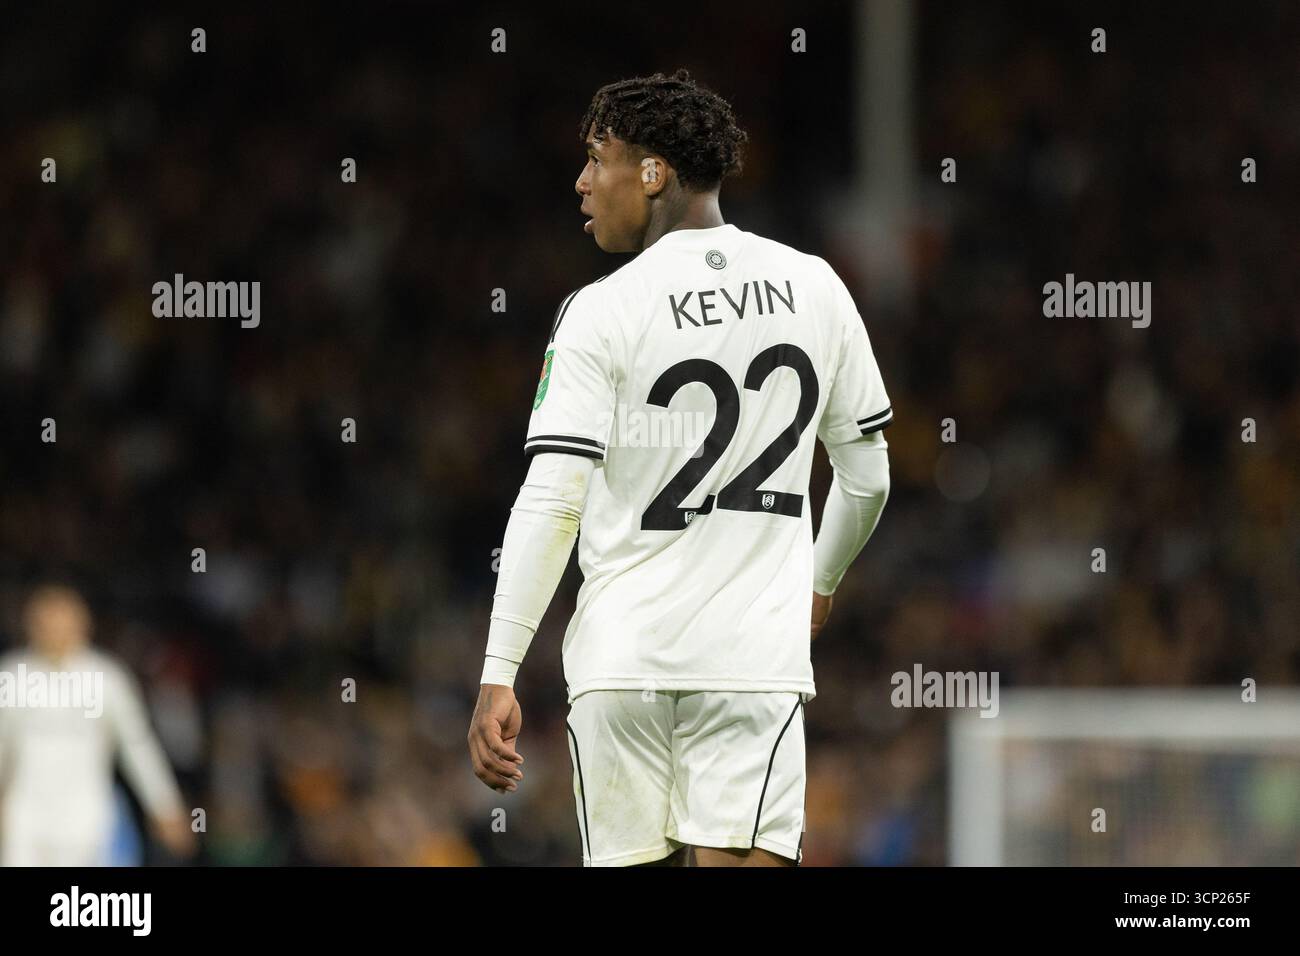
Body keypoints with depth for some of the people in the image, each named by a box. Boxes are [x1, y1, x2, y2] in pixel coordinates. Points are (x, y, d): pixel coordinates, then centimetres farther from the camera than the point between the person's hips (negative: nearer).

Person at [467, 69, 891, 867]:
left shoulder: (601, 313, -6)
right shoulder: (816, 290, 6)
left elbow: (551, 503, -11)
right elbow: (867, 479, 15)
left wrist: (499, 678, -11)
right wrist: (821, 584, 34)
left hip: (623, 654, -2)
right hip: (759, 653, 2)